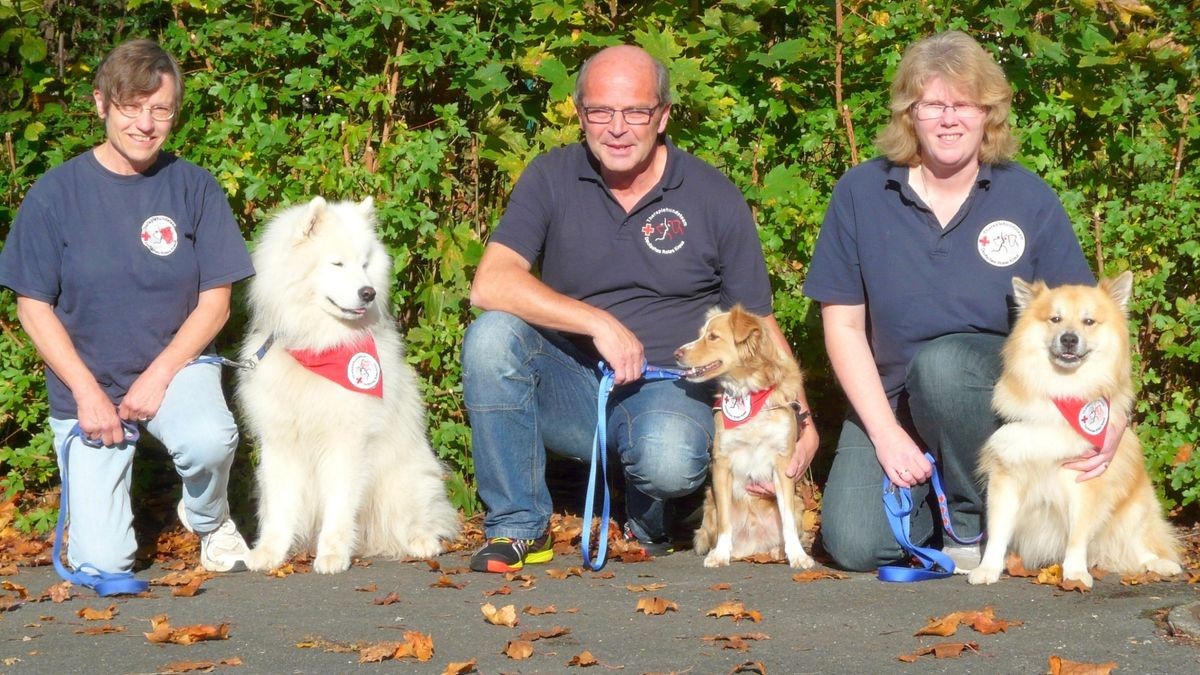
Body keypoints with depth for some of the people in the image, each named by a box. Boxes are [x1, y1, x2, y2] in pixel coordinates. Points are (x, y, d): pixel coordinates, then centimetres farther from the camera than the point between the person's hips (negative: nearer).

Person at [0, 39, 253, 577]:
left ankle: (208, 519, 0)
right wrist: (87, 391, -14)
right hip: (87, 380, 0)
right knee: (102, 564, -8)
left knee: (210, 440, -36)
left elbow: (215, 302, -3)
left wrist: (158, 376, -16)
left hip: (175, 365, 0)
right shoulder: (55, 194, -8)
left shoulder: (194, 188, -5)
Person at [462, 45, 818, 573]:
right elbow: (490, 285, -15)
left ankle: (647, 519, 4)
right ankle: (518, 527, -15)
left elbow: (758, 326, 4)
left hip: (666, 387, -1)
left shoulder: (716, 200, 0)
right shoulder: (551, 179, -1)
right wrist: (599, 323, -23)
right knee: (492, 335, -29)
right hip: (568, 387, 2)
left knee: (671, 459, -36)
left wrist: (800, 418, -10)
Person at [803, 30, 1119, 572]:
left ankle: (977, 523, -12)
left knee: (941, 362, -36)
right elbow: (843, 324, -3)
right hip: (888, 401, 1)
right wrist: (885, 434, -11)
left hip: (998, 399, -1)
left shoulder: (1028, 198, -5)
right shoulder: (861, 193, -4)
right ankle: (930, 497, 13)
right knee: (855, 545, -22)